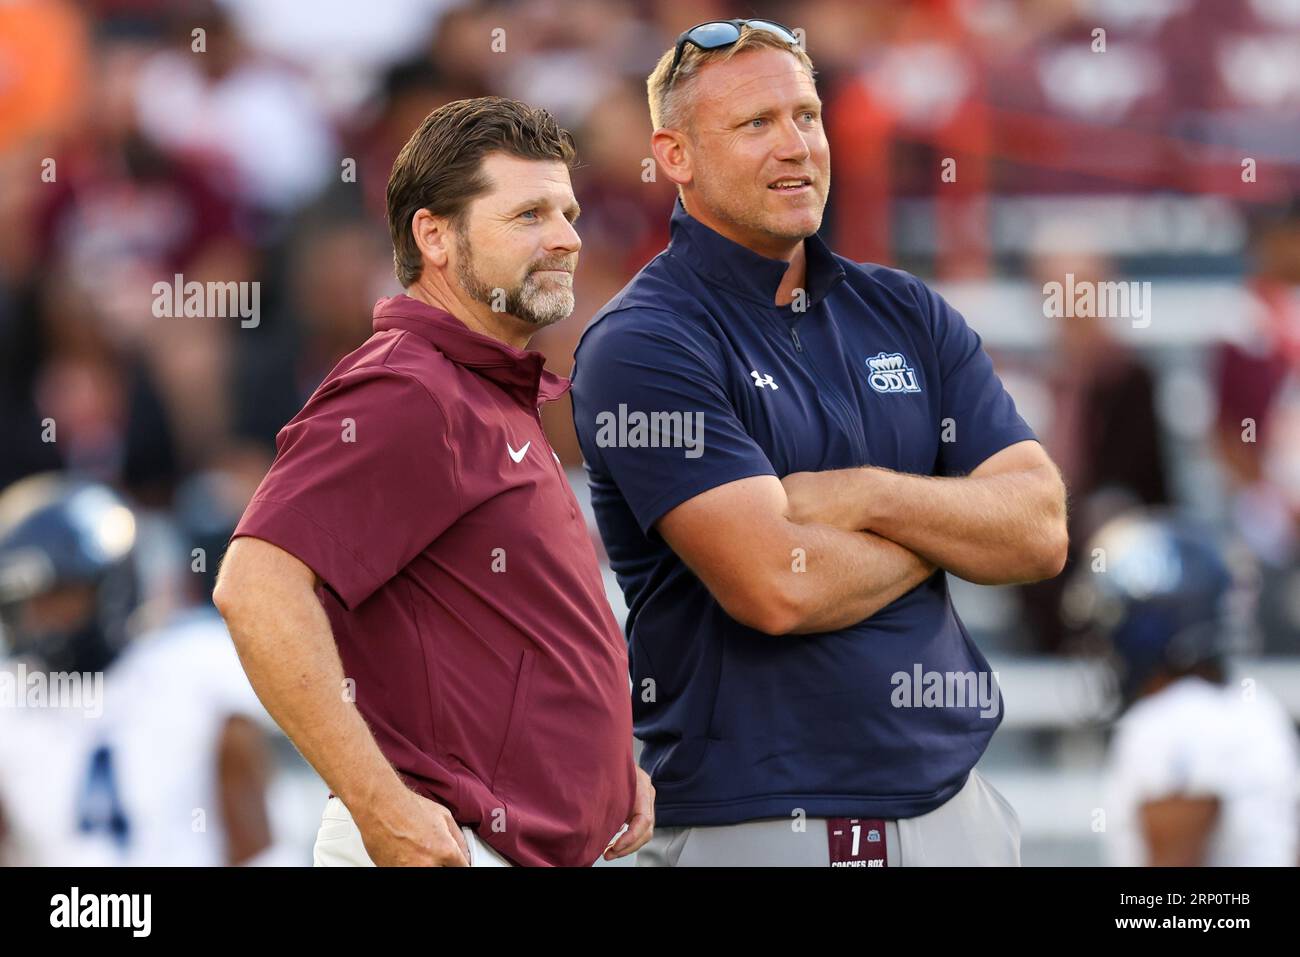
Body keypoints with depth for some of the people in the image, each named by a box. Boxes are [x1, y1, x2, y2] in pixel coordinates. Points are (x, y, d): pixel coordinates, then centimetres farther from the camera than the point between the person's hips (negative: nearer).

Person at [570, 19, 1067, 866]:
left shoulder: (904, 313, 11)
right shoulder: (642, 345, -9)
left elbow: (1040, 531, 3)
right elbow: (775, 587, -20)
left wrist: (871, 499, -13)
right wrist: (946, 528, -3)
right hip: (752, 820, -5)